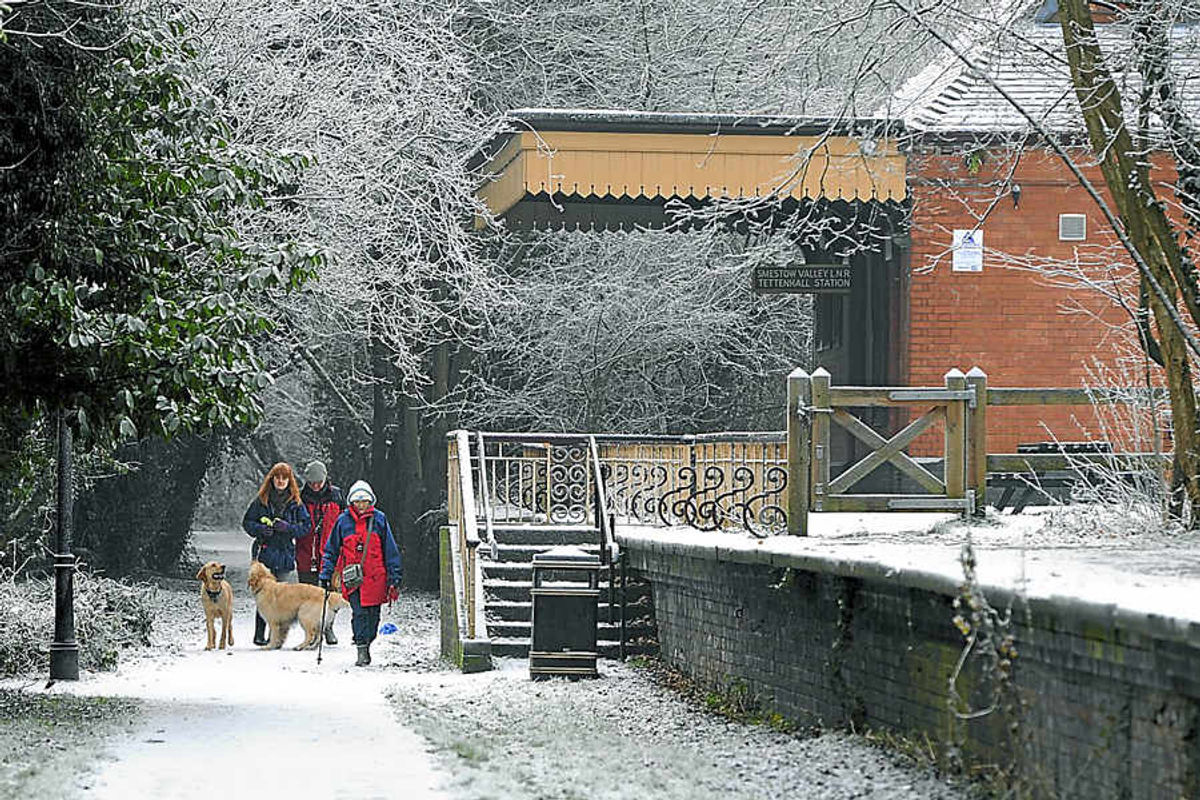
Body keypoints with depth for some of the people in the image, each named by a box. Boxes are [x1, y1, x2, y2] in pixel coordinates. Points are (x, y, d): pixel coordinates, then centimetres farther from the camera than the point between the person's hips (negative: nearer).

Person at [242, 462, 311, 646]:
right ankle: (259, 634, 1)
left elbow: (306, 525, 6)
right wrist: (260, 529, -9)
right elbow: (247, 522, 10)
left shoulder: (296, 503, 8)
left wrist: (289, 527, -11)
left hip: (286, 554, 1)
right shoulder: (261, 500, 7)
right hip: (265, 553, -1)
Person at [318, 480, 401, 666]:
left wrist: (394, 577, 5)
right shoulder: (343, 521, 5)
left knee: (373, 614, 4)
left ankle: (366, 643, 24)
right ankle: (362, 651, -9)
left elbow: (390, 550, 8)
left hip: (375, 578, 1)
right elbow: (331, 550, 12)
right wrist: (325, 574, 5)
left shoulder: (379, 519, 4)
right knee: (359, 613, -11)